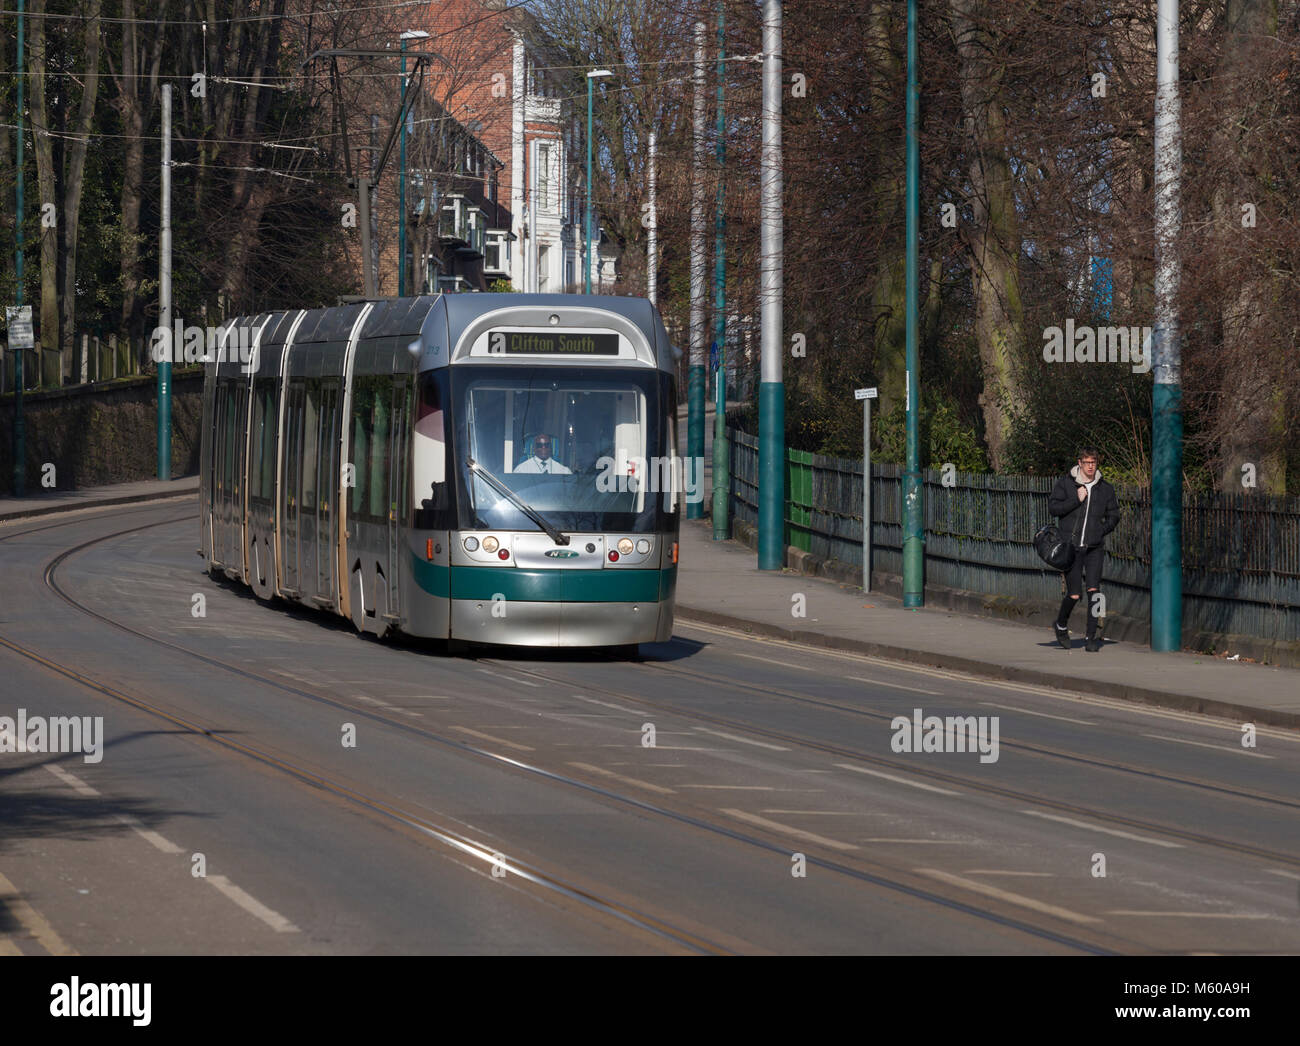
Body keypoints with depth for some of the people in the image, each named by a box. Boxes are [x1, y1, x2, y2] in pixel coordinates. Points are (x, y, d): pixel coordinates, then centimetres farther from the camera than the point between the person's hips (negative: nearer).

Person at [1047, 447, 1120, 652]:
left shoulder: (1105, 489, 7)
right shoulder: (1065, 483, 2)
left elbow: (1114, 516, 16)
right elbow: (1053, 507, -3)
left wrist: (1101, 530, 0)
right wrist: (1076, 500, -13)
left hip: (1094, 548, 1)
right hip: (1071, 546, -1)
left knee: (1093, 590, -11)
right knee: (1074, 594, -3)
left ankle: (1093, 637, -6)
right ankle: (1061, 625, 26)